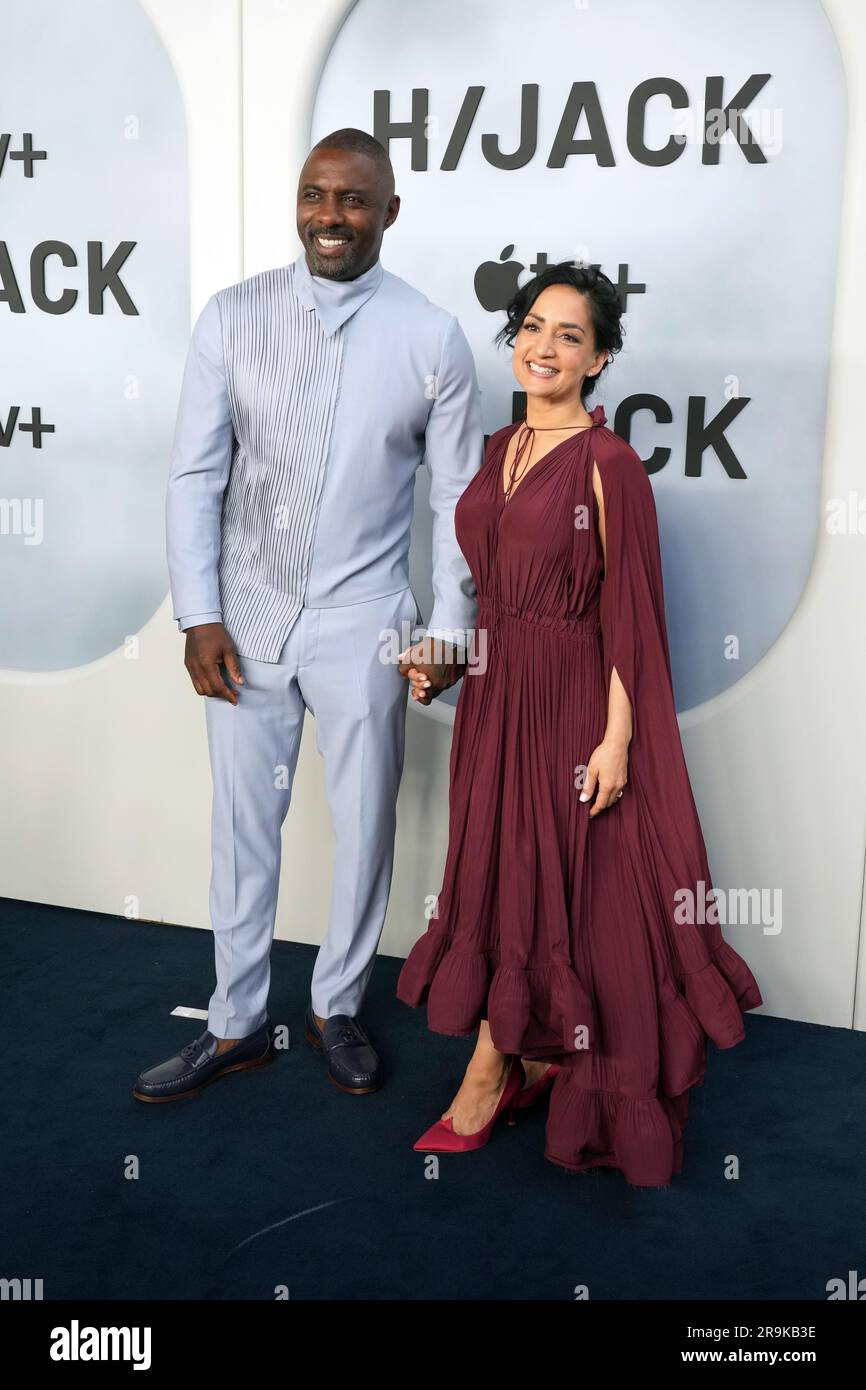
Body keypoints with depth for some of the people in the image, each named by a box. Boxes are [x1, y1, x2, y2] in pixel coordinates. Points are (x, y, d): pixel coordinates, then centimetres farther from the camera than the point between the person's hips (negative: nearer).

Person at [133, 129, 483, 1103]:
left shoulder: (431, 337, -4)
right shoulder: (232, 317, -2)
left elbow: (458, 497, 0)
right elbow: (195, 476, -1)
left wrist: (449, 626, -2)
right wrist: (200, 616, -6)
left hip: (361, 623, -1)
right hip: (247, 617, 1)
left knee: (364, 828, 10)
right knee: (243, 827, 12)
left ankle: (337, 1008, 33)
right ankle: (236, 1023, 29)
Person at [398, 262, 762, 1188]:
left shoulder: (609, 466, -12)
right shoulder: (498, 450, 9)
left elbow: (629, 615, -14)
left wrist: (617, 737, -17)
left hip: (570, 701, -7)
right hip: (493, 694, 7)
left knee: (552, 882, 4)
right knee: (497, 872, 13)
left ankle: (492, 1071, 20)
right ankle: (524, 1068, 30)